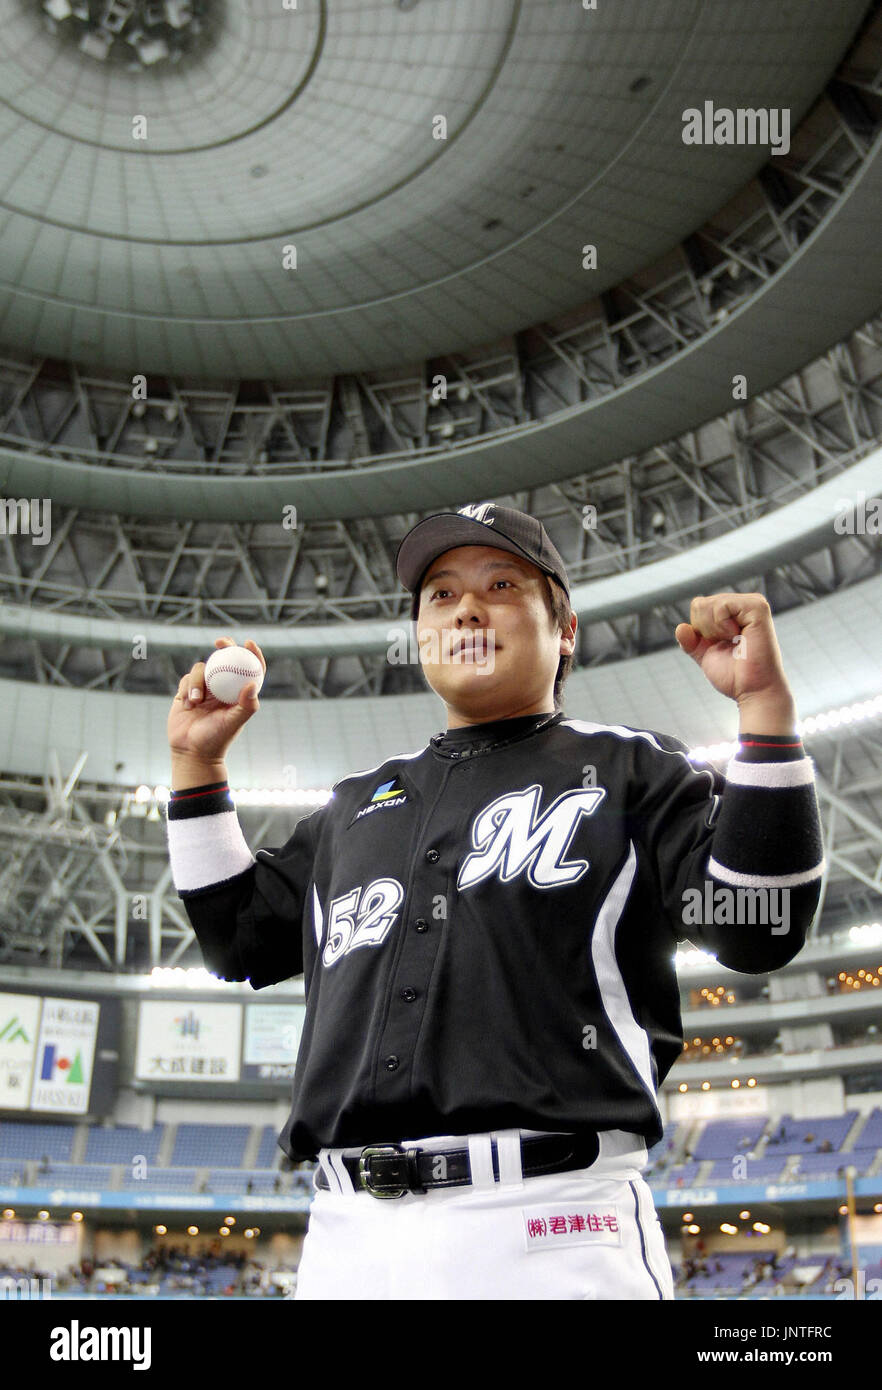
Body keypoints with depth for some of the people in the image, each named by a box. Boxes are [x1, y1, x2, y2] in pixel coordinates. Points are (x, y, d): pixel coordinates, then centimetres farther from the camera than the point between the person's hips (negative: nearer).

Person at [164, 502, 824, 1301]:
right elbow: (239, 941, 27)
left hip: (550, 1227, -4)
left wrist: (765, 703, -11)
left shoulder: (630, 769, 9)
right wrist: (197, 764, 22)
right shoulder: (358, 803, 22)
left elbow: (758, 930, -4)